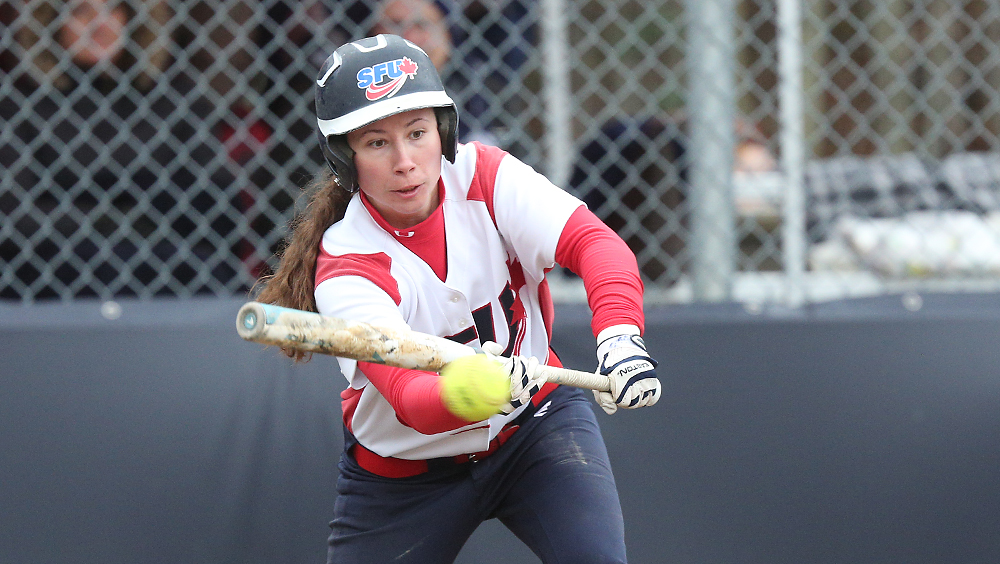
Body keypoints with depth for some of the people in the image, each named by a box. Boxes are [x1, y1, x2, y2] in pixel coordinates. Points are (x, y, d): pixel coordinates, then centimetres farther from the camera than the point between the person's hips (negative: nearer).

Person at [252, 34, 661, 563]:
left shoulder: (480, 174, -16)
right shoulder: (344, 268, -25)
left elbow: (595, 242, -27)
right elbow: (410, 398, -39)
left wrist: (620, 335, -47)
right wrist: (477, 391, -61)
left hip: (536, 423, 1)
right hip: (402, 475, -1)